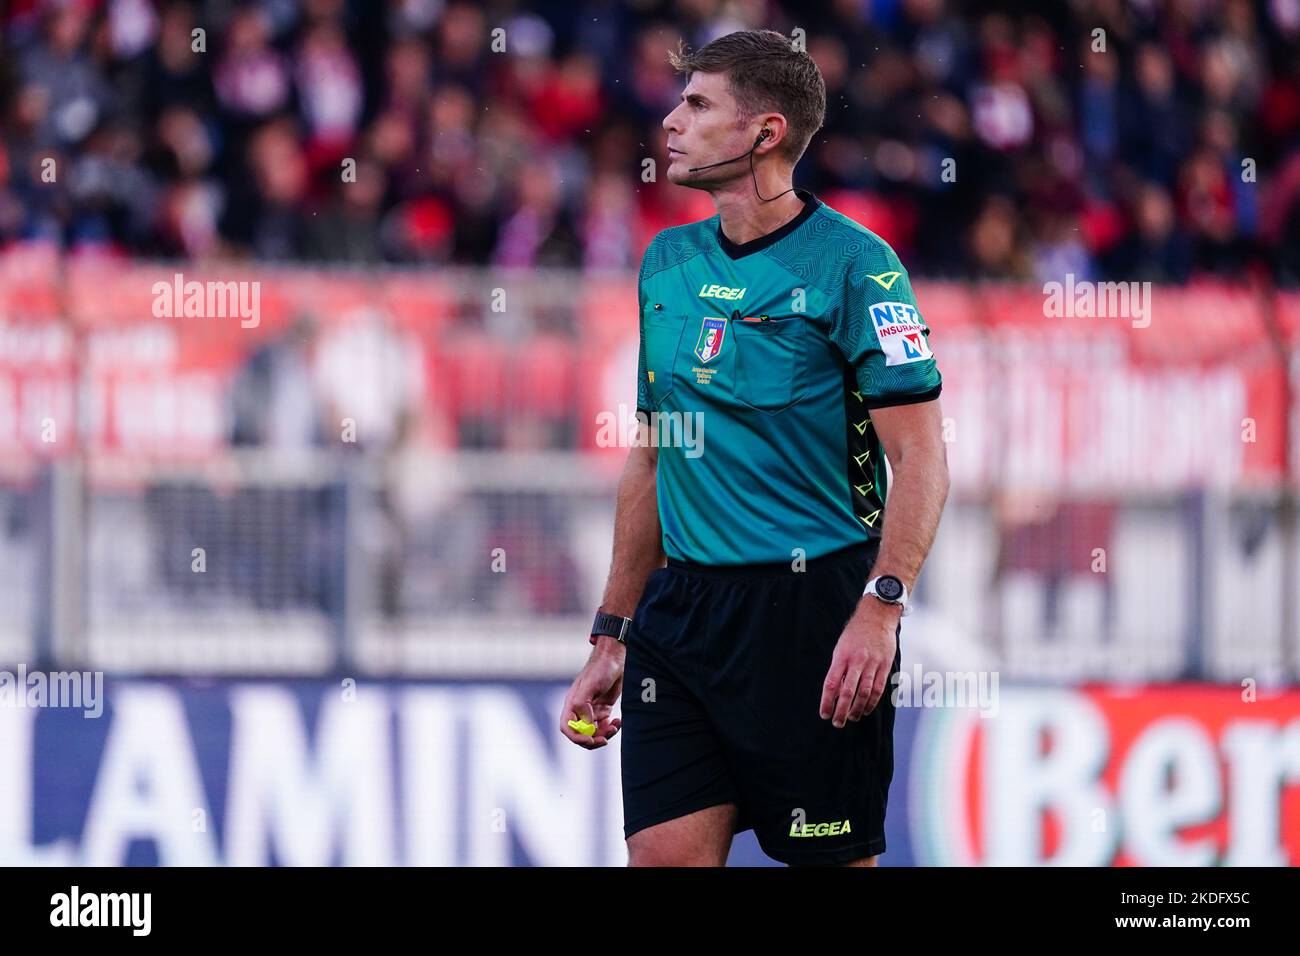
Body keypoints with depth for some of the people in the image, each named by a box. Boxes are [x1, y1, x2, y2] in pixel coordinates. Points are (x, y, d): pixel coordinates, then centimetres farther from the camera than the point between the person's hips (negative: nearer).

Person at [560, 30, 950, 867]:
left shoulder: (852, 265, -7)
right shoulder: (667, 263, 13)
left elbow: (921, 459, -12)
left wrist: (880, 609, -25)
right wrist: (612, 640, 17)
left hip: (813, 609, -6)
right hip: (678, 609, 6)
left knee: (833, 859, -1)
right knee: (664, 853, -4)